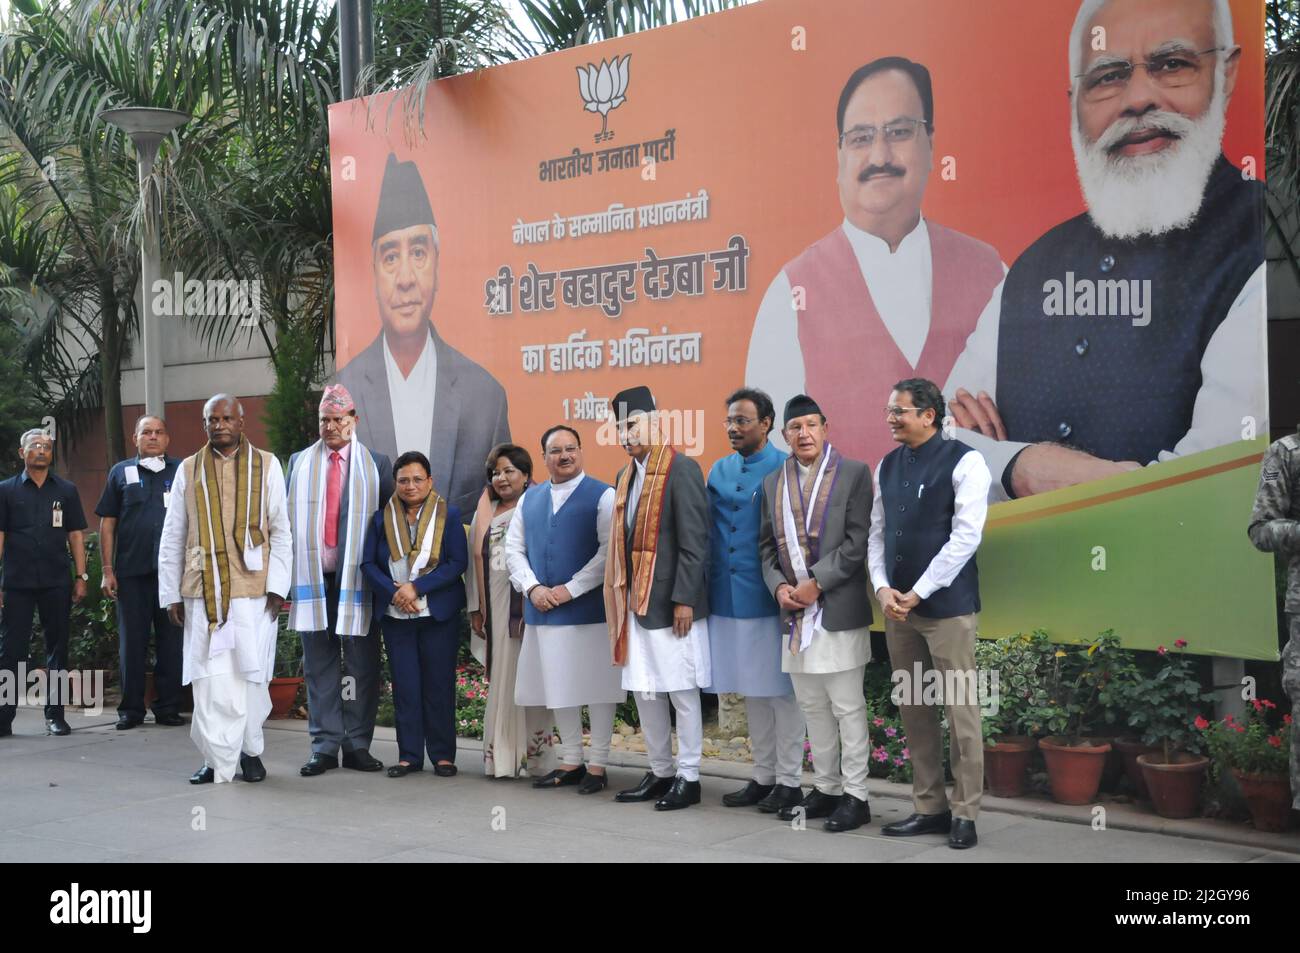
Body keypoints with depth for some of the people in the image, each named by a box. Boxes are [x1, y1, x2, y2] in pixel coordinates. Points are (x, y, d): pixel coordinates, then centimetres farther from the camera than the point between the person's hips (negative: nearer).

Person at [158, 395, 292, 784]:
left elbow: (280, 530, 5)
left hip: (252, 590, -1)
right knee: (210, 678, -3)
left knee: (250, 673, 2)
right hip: (202, 591, 1)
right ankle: (218, 760, 3)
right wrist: (171, 594, 7)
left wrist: (277, 586, -3)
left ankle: (249, 751, 18)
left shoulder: (266, 465, 7)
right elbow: (172, 537, 12)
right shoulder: (188, 470, 11)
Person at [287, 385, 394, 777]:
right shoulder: (299, 463, 11)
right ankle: (324, 747, 10)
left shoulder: (376, 464, 5)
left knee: (362, 665, 3)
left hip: (357, 578, -1)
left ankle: (357, 745, 11)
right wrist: (287, 572, 0)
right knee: (319, 666, 5)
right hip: (313, 576, 1)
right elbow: (288, 518, 9)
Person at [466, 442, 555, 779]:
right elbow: (475, 558, 15)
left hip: (527, 603, -4)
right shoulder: (485, 512, 17)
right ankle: (501, 758, 8)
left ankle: (536, 757, 0)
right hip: (495, 608, 4)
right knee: (499, 679, 4)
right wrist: (476, 608, 10)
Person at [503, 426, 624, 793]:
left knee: (596, 686, 0)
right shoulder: (530, 499, 13)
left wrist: (571, 589, -16)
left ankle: (597, 767, 9)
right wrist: (533, 588, -5)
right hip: (542, 610, 5)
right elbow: (513, 549, 12)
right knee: (559, 687, 12)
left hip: (590, 611, -5)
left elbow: (609, 551, -13)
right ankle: (570, 763, 24)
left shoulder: (602, 496, -4)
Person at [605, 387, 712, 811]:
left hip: (671, 601, -8)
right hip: (636, 601, 8)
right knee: (645, 692, 13)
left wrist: (684, 599, -18)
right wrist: (623, 597, 12)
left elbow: (694, 541, -14)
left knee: (682, 692, 0)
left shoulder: (681, 469, -10)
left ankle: (688, 777, 9)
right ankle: (660, 773, 24)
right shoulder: (626, 476, 14)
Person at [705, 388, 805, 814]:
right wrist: (703, 588, 8)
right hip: (728, 598, 6)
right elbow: (706, 531, 13)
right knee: (752, 690, 14)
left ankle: (789, 781, 12)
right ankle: (763, 777, 24)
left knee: (781, 688, 2)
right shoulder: (719, 471, 10)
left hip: (770, 599, -6)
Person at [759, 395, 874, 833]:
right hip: (795, 612, 5)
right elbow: (767, 543, 16)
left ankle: (855, 796, 5)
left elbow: (858, 539, -9)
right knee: (812, 707, 12)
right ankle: (825, 789, 22)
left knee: (847, 706, -2)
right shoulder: (773, 482, 14)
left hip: (839, 610, -5)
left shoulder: (854, 473, -2)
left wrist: (816, 583, -14)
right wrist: (778, 585, -2)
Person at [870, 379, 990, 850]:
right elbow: (877, 532, 12)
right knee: (913, 710, 10)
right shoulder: (887, 466, 11)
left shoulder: (963, 461, -7)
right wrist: (883, 588, -4)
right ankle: (929, 807, 19)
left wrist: (917, 593, -13)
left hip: (947, 606, -6)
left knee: (960, 710, -1)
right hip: (897, 605, 6)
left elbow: (965, 537, -13)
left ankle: (965, 814, 8)